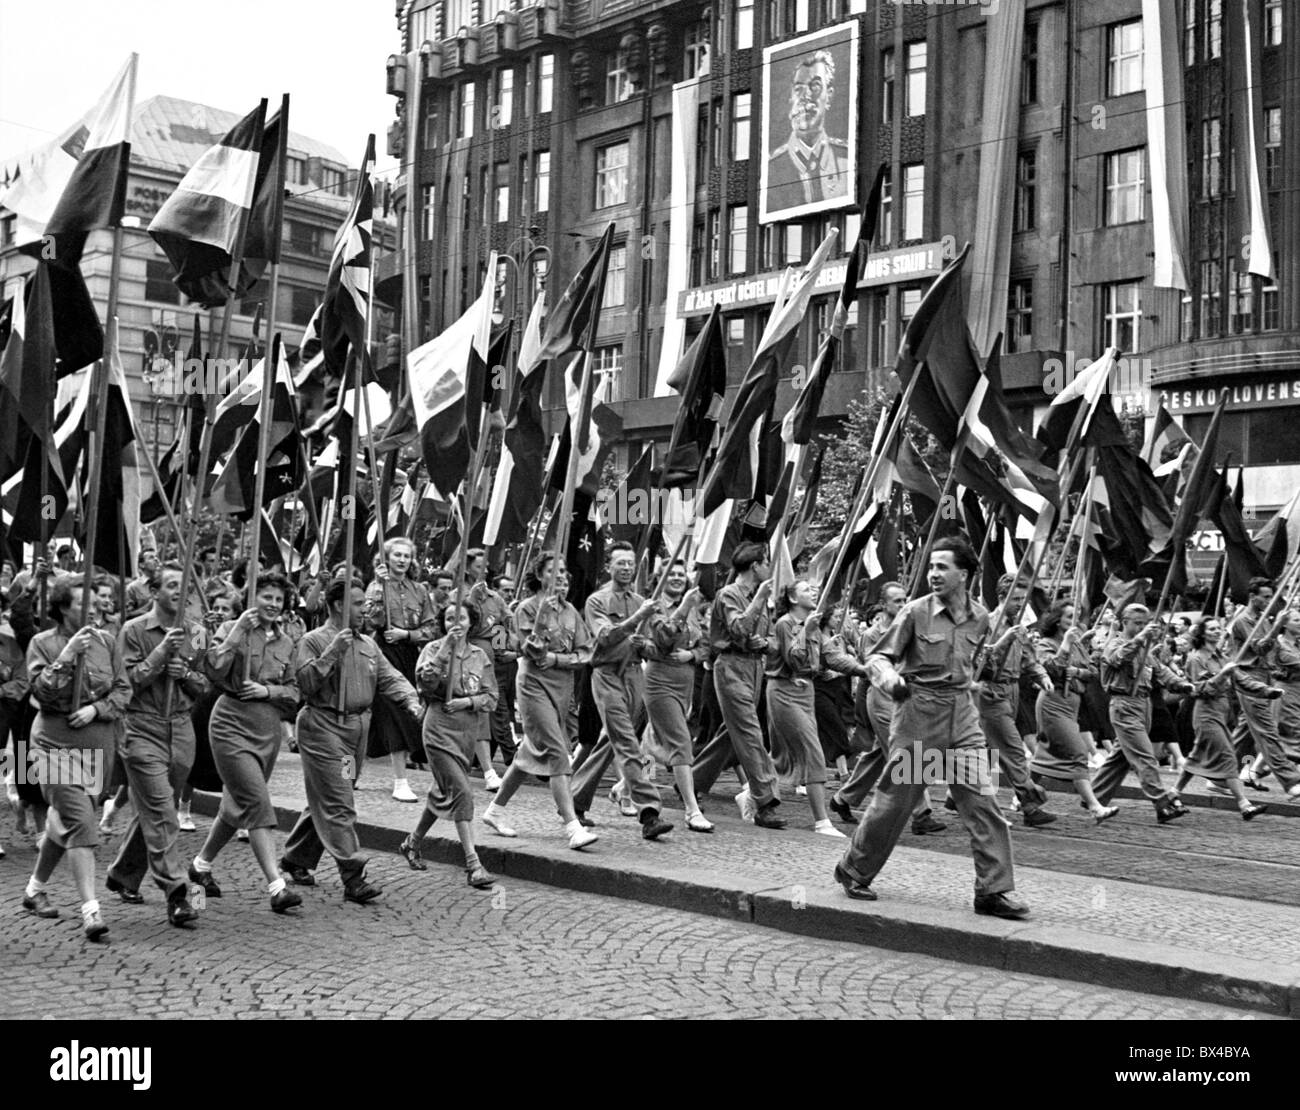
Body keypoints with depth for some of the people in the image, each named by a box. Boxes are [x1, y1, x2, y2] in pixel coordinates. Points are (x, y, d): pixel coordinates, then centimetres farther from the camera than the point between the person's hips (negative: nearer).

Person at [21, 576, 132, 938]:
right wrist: (67, 656, -20)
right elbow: (41, 692, -13)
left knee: (63, 820, 16)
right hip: (56, 742, -4)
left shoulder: (105, 640, 6)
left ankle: (35, 889, 37)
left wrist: (96, 709, -10)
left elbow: (123, 690, 7)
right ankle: (90, 910, -19)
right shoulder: (42, 643, -2)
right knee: (80, 823, -16)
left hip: (99, 743, 4)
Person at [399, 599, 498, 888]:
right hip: (440, 730, -5)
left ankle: (412, 843, 38)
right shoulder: (433, 649, -2)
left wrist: (468, 701, -12)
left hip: (469, 731, 5)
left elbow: (491, 698, 6)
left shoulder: (480, 655, 8)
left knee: (443, 792, 17)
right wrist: (446, 647, -23)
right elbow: (425, 681, -20)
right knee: (461, 792, -15)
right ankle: (473, 864, -16)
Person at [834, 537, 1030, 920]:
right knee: (895, 798, 4)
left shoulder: (980, 617, 5)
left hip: (963, 715, 4)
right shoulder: (916, 612, -8)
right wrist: (891, 680, -26)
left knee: (983, 801, -5)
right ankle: (853, 871, 23)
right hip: (919, 712, -4)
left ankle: (994, 890, 1)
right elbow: (879, 657, -7)